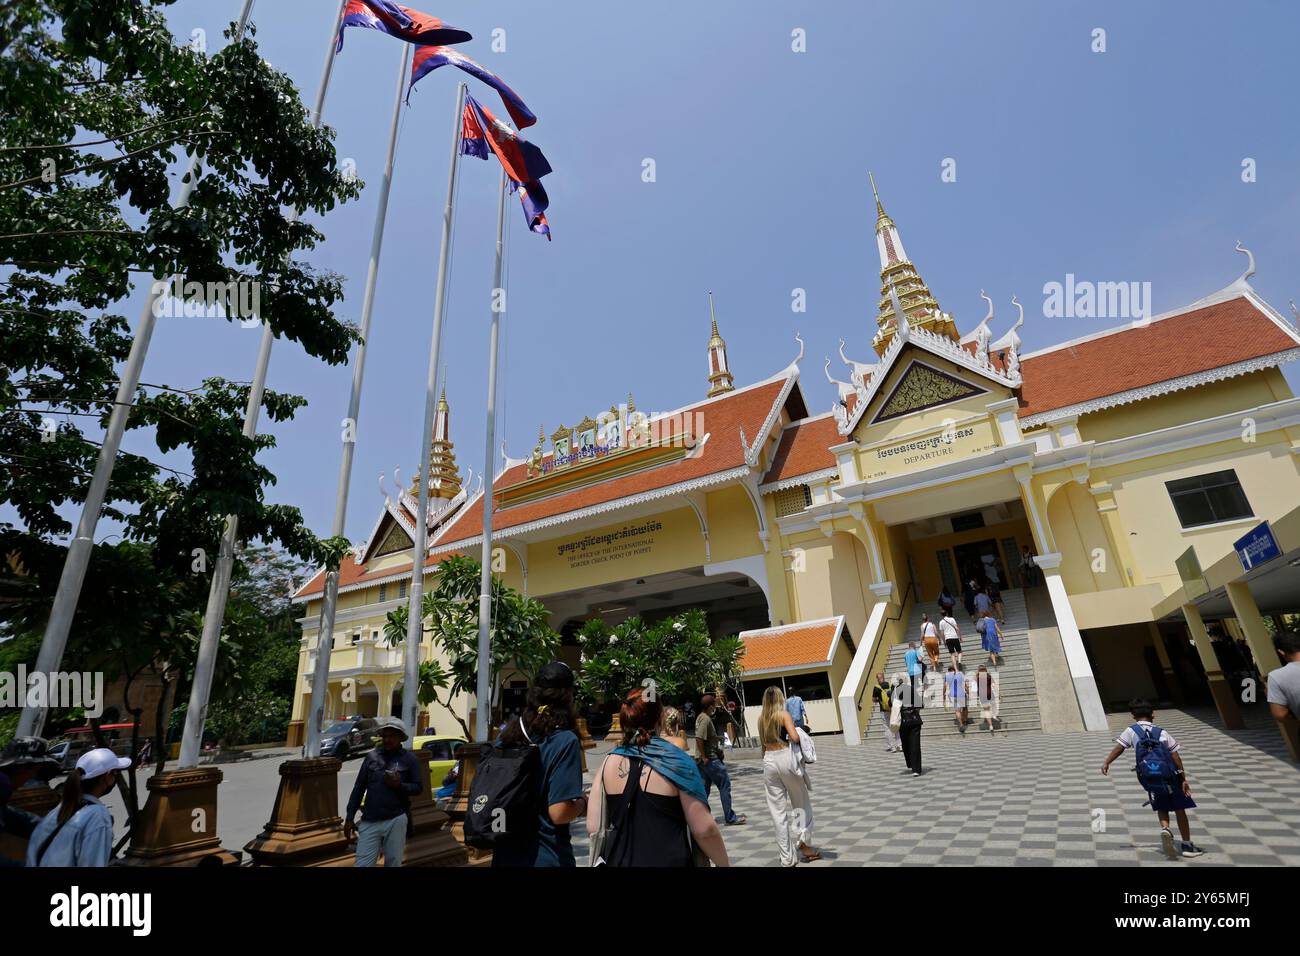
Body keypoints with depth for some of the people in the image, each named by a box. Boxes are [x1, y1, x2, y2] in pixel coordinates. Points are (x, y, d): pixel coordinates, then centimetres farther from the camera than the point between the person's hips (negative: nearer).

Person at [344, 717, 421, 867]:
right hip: (369, 821, 2)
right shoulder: (371, 756, 6)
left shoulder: (409, 758, 1)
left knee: (393, 863, 8)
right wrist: (349, 818, 7)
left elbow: (418, 787, 1)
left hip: (396, 821, -1)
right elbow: (358, 788, 10)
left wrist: (399, 785, -16)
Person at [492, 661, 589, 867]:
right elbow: (559, 813, -23)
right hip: (545, 857, -5)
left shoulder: (506, 736, -2)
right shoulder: (565, 741, -20)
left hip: (505, 855, 5)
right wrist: (583, 803, -4)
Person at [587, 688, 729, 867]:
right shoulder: (676, 761, -14)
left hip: (619, 860, 3)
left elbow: (593, 827, -4)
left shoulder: (609, 763, -6)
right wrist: (724, 863, 2)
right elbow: (704, 829, -14)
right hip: (669, 861, -2)